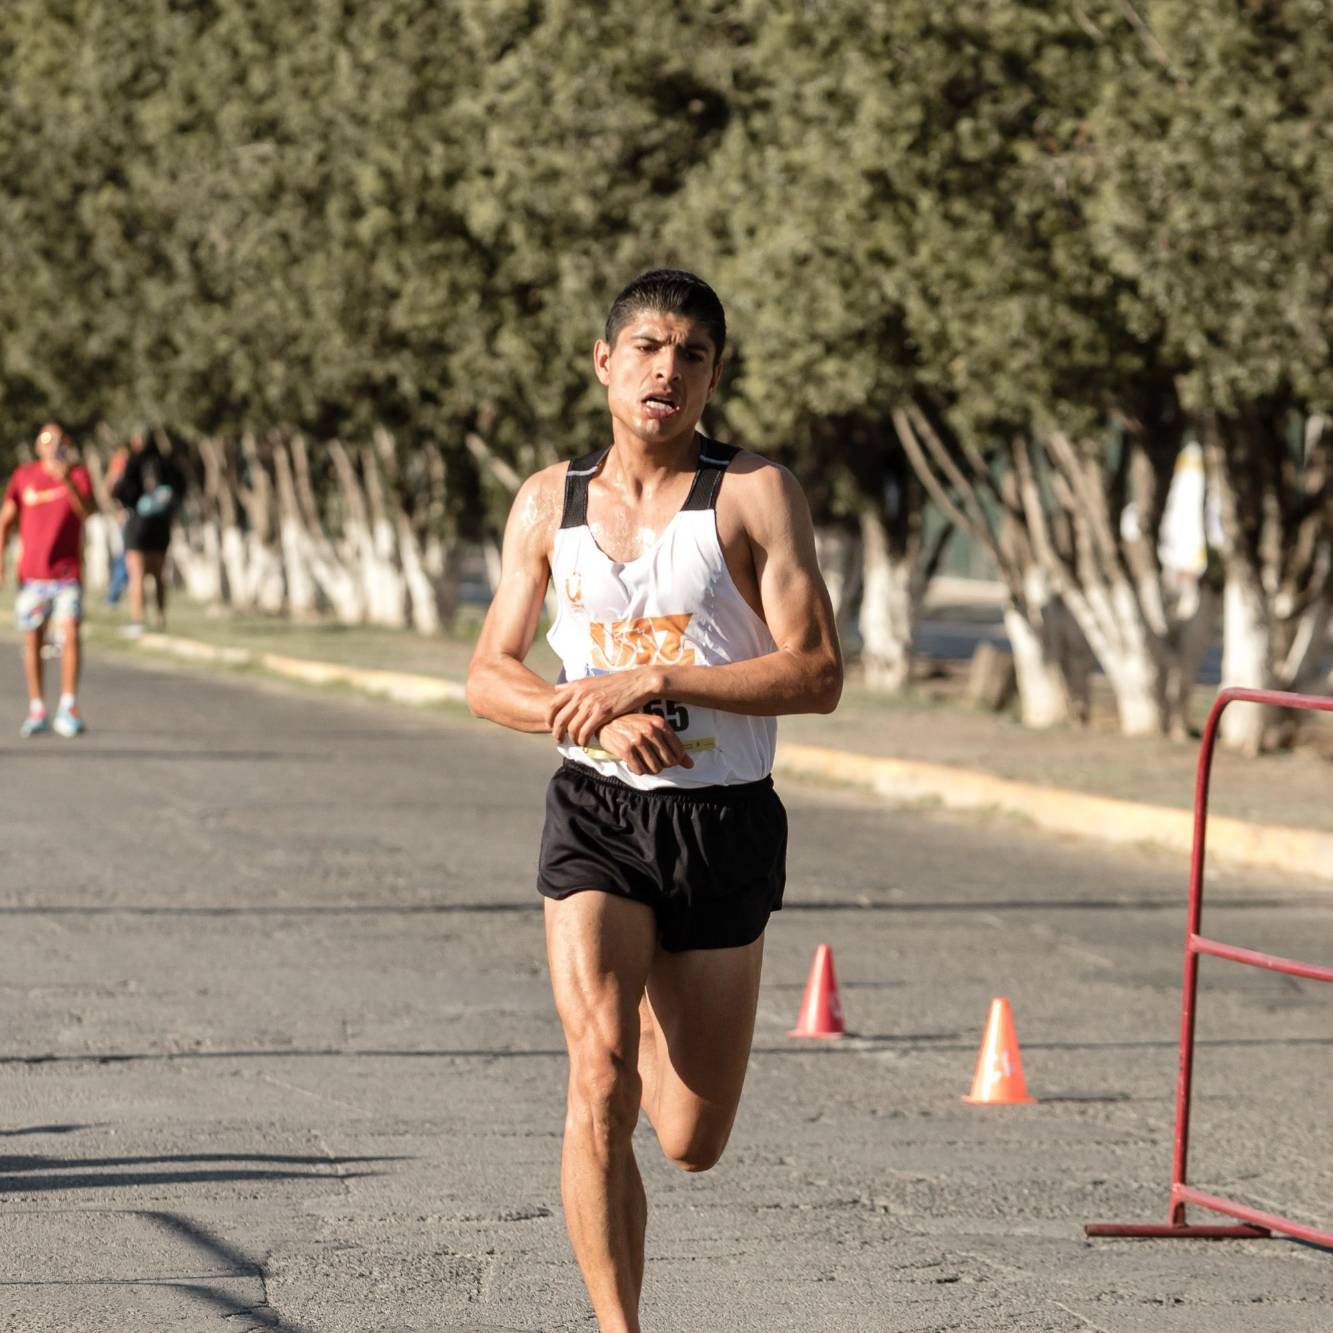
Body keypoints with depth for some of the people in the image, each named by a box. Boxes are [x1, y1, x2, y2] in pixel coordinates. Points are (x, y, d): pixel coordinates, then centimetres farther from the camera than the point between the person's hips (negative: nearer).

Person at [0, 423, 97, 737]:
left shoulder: (78, 475, 2)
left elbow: (87, 511, -14)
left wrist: (68, 482, -29)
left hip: (68, 573, -2)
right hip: (31, 573, 2)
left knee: (71, 632, -14)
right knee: (32, 639, 4)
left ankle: (68, 707, -10)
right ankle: (36, 710, 12)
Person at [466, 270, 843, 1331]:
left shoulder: (755, 495, -5)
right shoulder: (548, 503, 5)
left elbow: (816, 675, -12)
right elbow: (489, 678, 9)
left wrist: (651, 683, -20)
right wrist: (601, 718, -10)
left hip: (726, 821, 0)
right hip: (597, 815, 1)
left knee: (692, 1141, 9)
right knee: (601, 1083, -22)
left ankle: (657, 1017, 46)